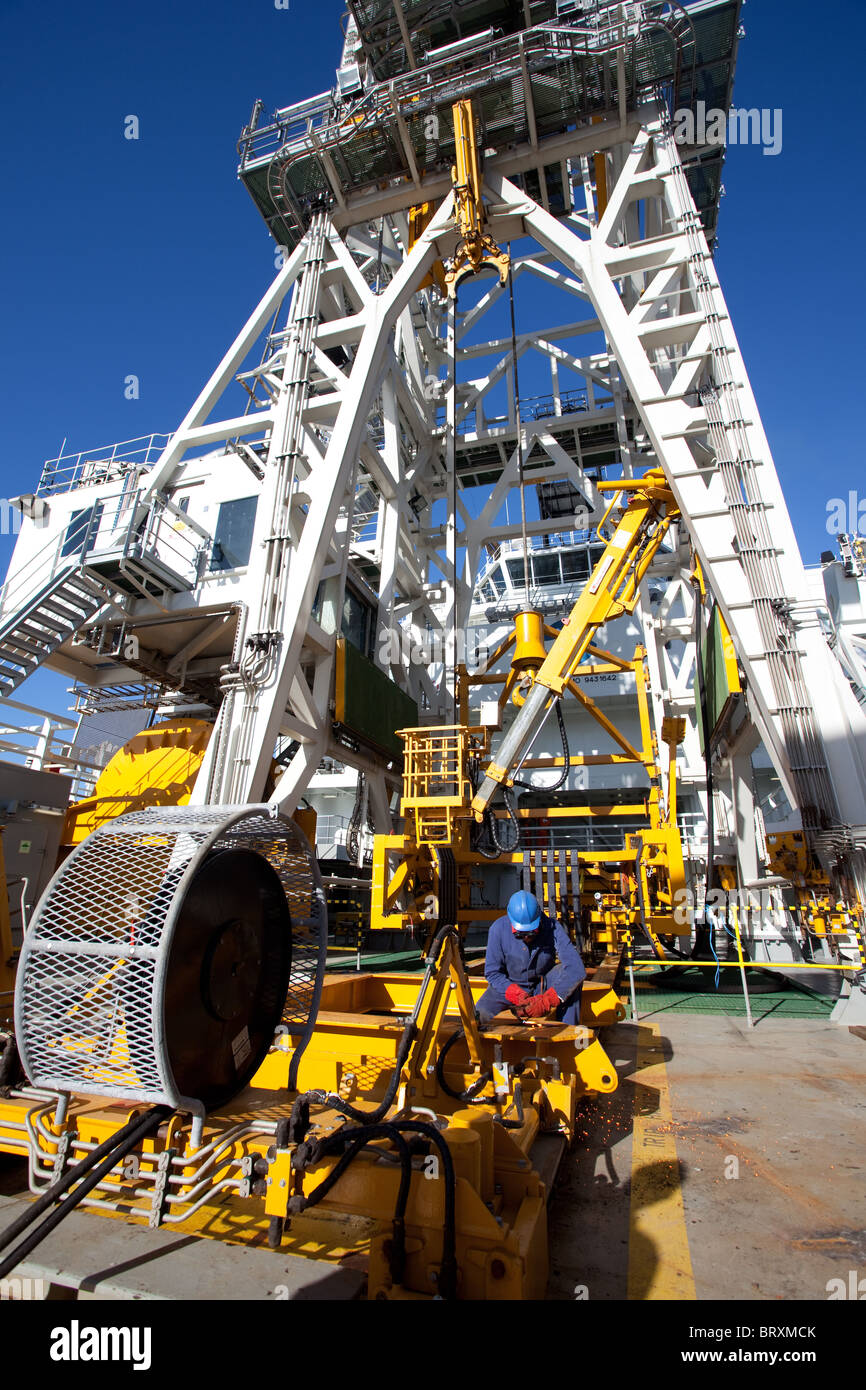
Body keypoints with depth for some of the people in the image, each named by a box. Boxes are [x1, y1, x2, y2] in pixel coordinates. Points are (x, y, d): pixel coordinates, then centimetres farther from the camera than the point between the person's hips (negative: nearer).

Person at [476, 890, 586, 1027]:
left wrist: (546, 1001, -39)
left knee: (573, 974, -28)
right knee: (481, 1015, -30)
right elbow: (492, 973, -14)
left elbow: (576, 968, -33)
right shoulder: (499, 929, -21)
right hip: (509, 985, -1)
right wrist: (518, 996, -30)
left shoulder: (553, 928, -24)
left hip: (543, 986, 1)